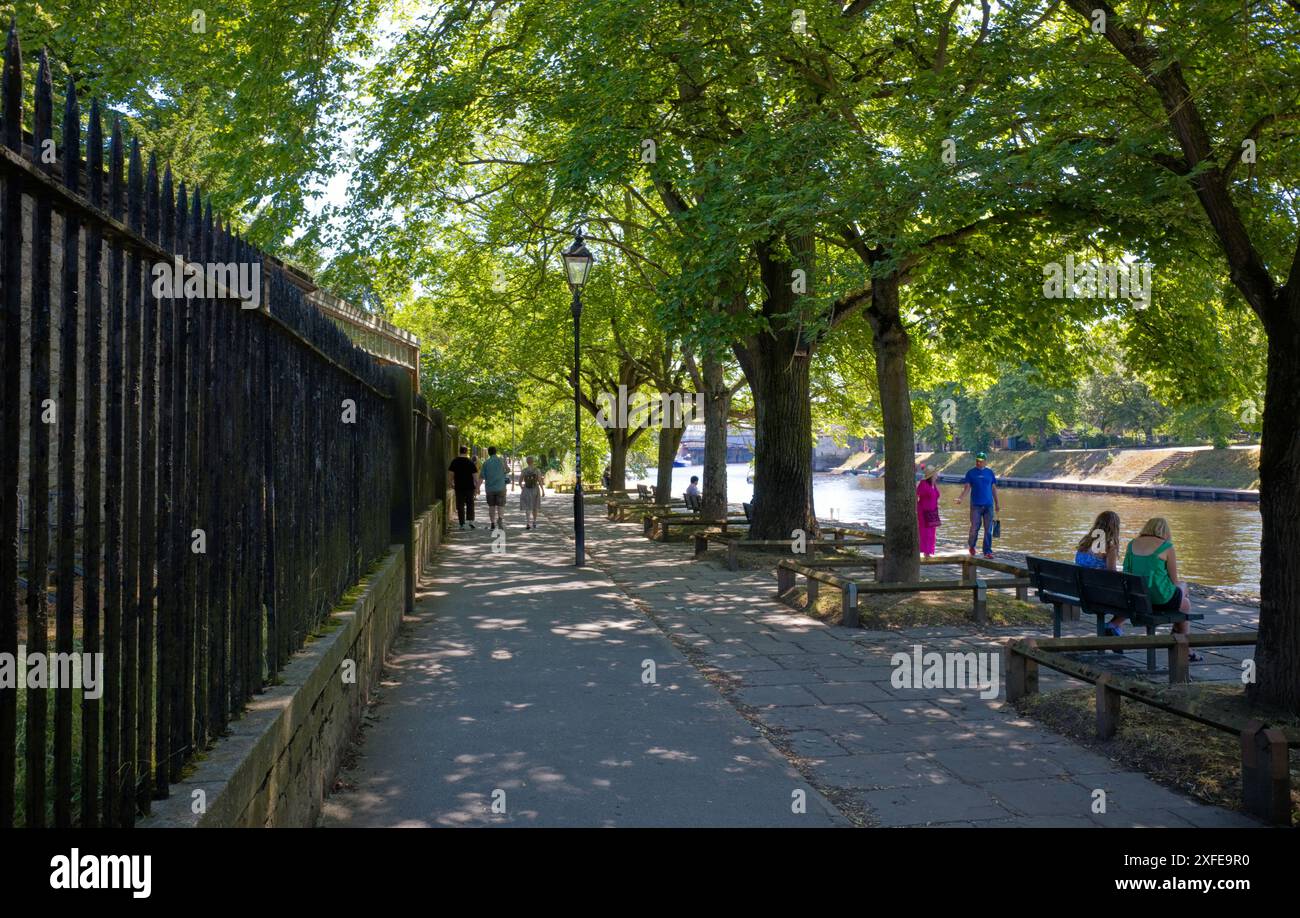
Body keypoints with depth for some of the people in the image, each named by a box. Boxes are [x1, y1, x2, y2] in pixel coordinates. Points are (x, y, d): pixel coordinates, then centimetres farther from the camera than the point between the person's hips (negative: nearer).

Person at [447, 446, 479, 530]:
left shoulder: (455, 461, -1)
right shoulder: (471, 462, -5)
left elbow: (450, 473, -1)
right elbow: (475, 476, -6)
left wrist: (452, 483, 13)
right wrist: (477, 487, -2)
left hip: (459, 487, 0)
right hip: (470, 487, 0)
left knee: (460, 505, 5)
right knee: (470, 504, 14)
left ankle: (462, 524, 4)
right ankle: (471, 520, 2)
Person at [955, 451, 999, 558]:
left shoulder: (990, 472, 9)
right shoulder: (971, 472, 3)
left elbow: (994, 488, 13)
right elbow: (966, 487, -2)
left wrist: (997, 504, 12)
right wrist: (960, 498, -19)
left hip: (988, 505, 2)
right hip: (976, 505, -2)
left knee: (988, 529, 0)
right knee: (974, 528, -3)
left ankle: (987, 551, 6)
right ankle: (971, 545, 23)